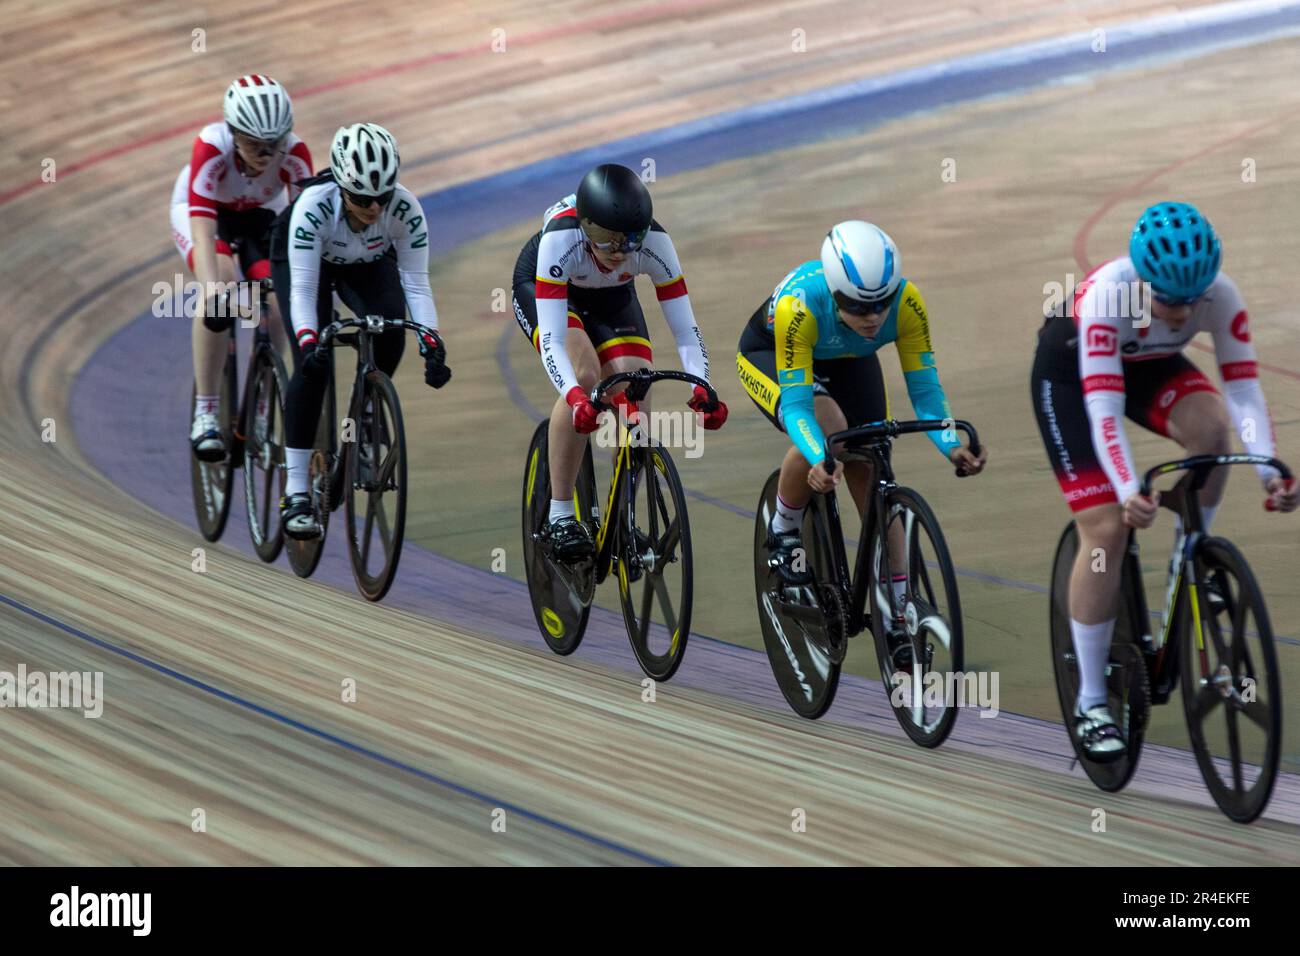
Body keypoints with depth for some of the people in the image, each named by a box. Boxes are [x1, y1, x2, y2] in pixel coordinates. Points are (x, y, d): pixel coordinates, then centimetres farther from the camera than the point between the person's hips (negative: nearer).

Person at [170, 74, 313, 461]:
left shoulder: (294, 153, -33)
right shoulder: (211, 147, -38)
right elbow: (202, 228, -45)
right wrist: (210, 286, -58)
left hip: (260, 214, 2)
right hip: (201, 211, -2)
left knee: (273, 298, -21)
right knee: (221, 286, -30)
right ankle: (206, 412, -21)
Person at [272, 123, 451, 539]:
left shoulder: (405, 209, -33)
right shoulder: (314, 205, -40)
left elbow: (417, 284, -30)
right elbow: (302, 288, -41)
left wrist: (432, 343, -45)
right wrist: (307, 340, -58)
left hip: (369, 265, 2)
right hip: (305, 261, -2)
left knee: (391, 329, -29)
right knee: (313, 364, -22)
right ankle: (295, 493, -17)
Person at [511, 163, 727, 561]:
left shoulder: (654, 242, -34)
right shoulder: (561, 238, -41)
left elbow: (686, 329, -32)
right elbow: (552, 340, -45)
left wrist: (702, 388, -48)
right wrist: (575, 397, -61)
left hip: (610, 296, 3)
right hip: (540, 285, -3)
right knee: (585, 375, -29)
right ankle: (559, 518, -20)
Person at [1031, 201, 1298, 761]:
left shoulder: (1221, 298, -29)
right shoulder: (1108, 296, -39)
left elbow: (1244, 391, -30)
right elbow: (1103, 410, -45)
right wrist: (1129, 492, -58)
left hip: (1147, 365, 4)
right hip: (1069, 369, -4)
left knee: (1211, 426, -30)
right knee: (1107, 529, -14)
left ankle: (1188, 560, -6)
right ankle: (1090, 703, -4)